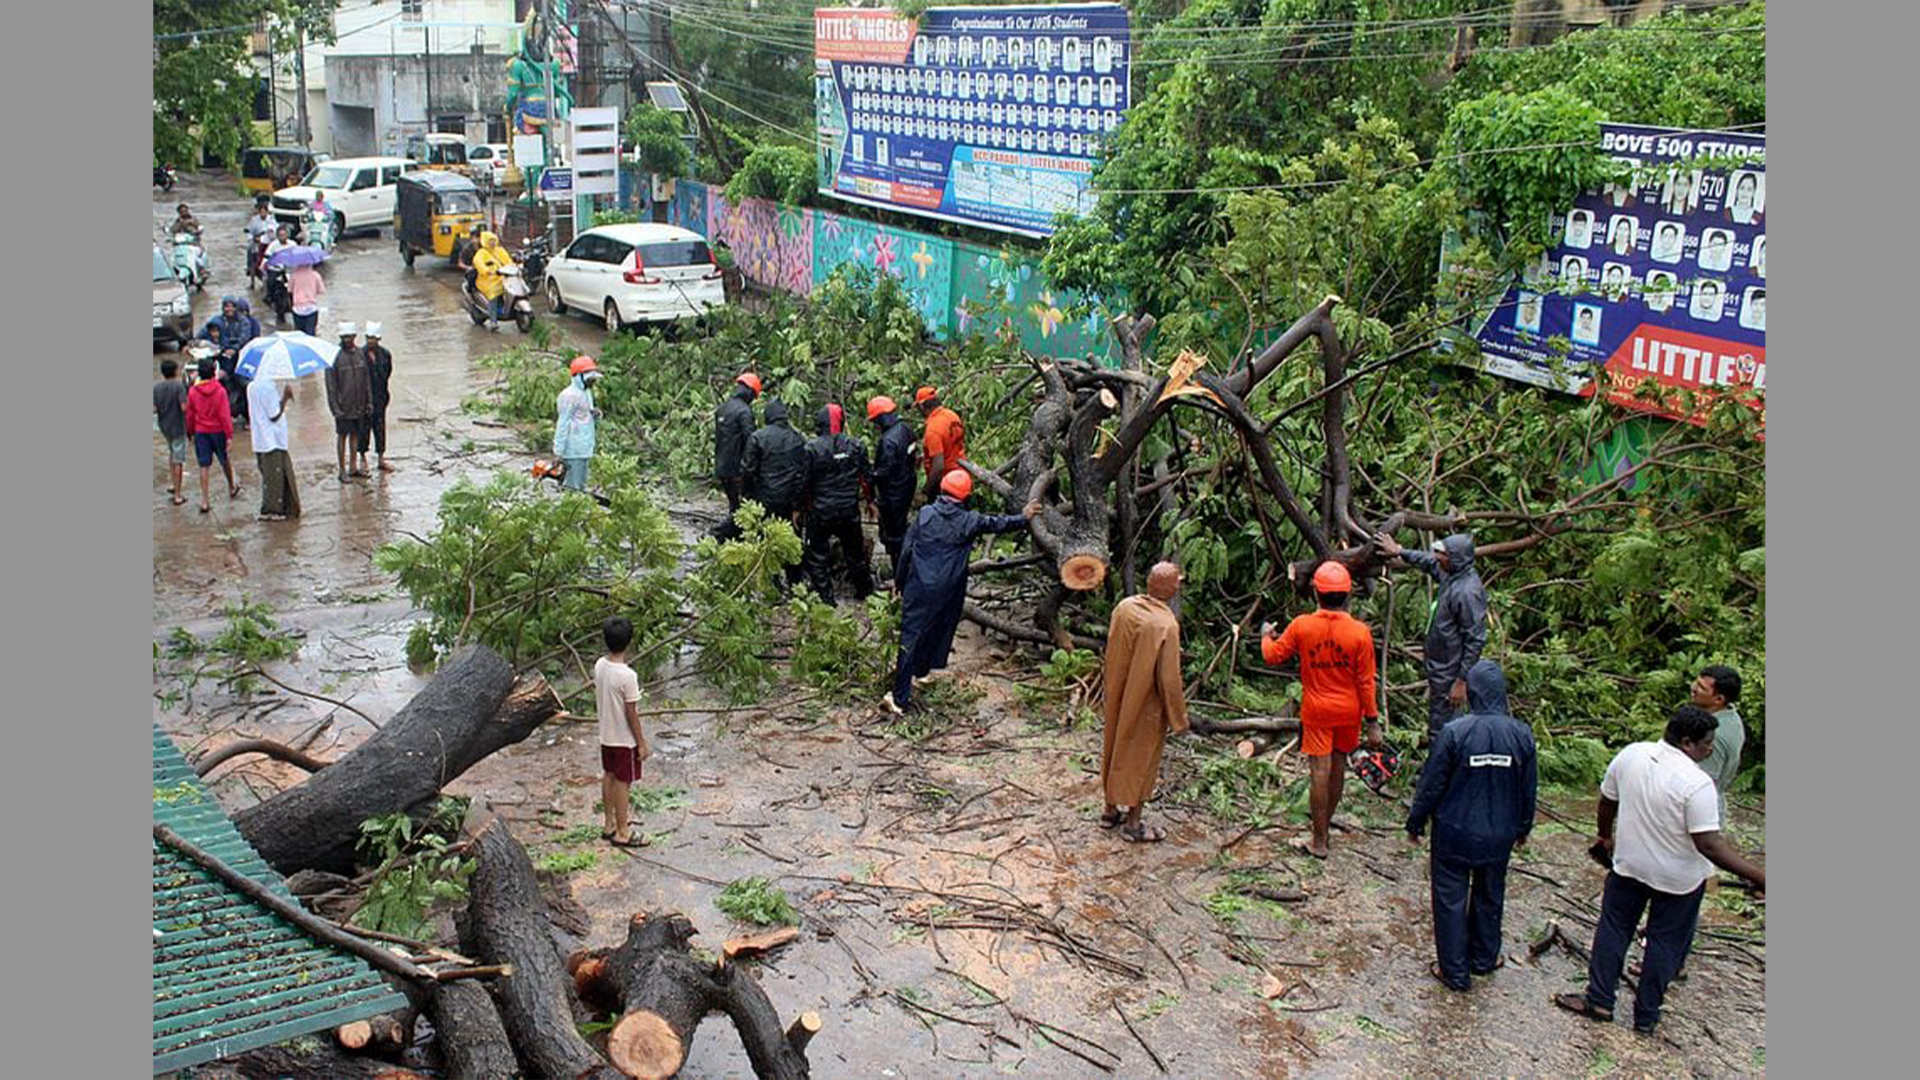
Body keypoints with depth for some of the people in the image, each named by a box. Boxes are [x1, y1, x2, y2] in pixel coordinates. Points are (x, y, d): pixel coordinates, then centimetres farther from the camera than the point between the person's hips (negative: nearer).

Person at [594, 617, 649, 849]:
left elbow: (596, 701, 7)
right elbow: (631, 714, -21)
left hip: (606, 736, 7)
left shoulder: (599, 665, -6)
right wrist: (642, 744, -11)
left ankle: (609, 826, 32)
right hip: (625, 739, -7)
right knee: (622, 784, 5)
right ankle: (621, 834, 16)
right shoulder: (627, 676, -28)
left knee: (608, 778, 19)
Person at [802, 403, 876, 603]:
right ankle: (865, 590, 31)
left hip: (821, 511, -4)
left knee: (817, 555, 8)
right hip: (850, 510, 4)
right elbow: (866, 478, 3)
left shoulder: (812, 448, -15)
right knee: (854, 551, 20)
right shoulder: (855, 446, -4)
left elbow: (805, 481, -9)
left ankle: (825, 597, 8)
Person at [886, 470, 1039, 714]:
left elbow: (906, 550, 0)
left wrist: (899, 582, 11)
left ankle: (900, 697, -3)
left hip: (918, 587, 0)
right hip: (947, 591, 0)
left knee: (911, 636, 0)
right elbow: (999, 523, 14)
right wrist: (1024, 518, 33)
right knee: (938, 630, 22)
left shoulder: (925, 513, -3)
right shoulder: (969, 521, -4)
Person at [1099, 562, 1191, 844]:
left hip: (1118, 700, 6)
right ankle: (1133, 823, 21)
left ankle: (1110, 811, 34)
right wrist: (1178, 717, -9)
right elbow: (1169, 677, -22)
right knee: (1142, 757, 10)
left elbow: (1110, 656, 3)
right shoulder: (1166, 626, -27)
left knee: (1116, 748, 20)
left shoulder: (1124, 607, -9)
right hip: (1147, 705, -6)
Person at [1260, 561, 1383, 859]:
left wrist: (1266, 635, 21)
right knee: (1337, 766, 20)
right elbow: (1366, 683, -9)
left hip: (1316, 711, -1)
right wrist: (1372, 723, -1)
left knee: (1320, 770, 2)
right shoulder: (1359, 632, -14)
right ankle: (1325, 817, 41)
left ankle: (1320, 841, 7)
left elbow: (1272, 655, 0)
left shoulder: (1301, 626, -15)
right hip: (1348, 711, 1)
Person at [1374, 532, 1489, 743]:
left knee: (1441, 727, -1)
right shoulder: (1451, 575, 0)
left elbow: (1475, 640, -26)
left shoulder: (1468, 592, -28)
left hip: (1449, 673, -10)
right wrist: (1399, 551, 32)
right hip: (1439, 667, 10)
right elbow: (1428, 563, 25)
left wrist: (1462, 681, -24)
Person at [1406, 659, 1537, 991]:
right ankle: (1484, 957, 38)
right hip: (1499, 836, 4)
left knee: (1450, 900, 10)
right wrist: (1523, 829, 20)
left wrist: (1415, 824, 1)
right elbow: (1529, 790, 3)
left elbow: (1431, 784, -13)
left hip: (1454, 834, -4)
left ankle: (1454, 971, 18)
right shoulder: (1521, 735, -9)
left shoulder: (1454, 732, -20)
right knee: (1490, 897, 22)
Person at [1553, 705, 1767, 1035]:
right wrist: (1757, 877, -23)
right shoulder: (1697, 783, -26)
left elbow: (1607, 803, 4)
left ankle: (1599, 1001, 22)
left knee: (1613, 929, 17)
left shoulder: (1630, 755, -10)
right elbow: (1709, 845, -27)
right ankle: (1646, 1016, 23)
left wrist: (1605, 837, 22)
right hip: (1678, 878, -3)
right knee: (1664, 942, 13)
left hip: (1629, 864, 4)